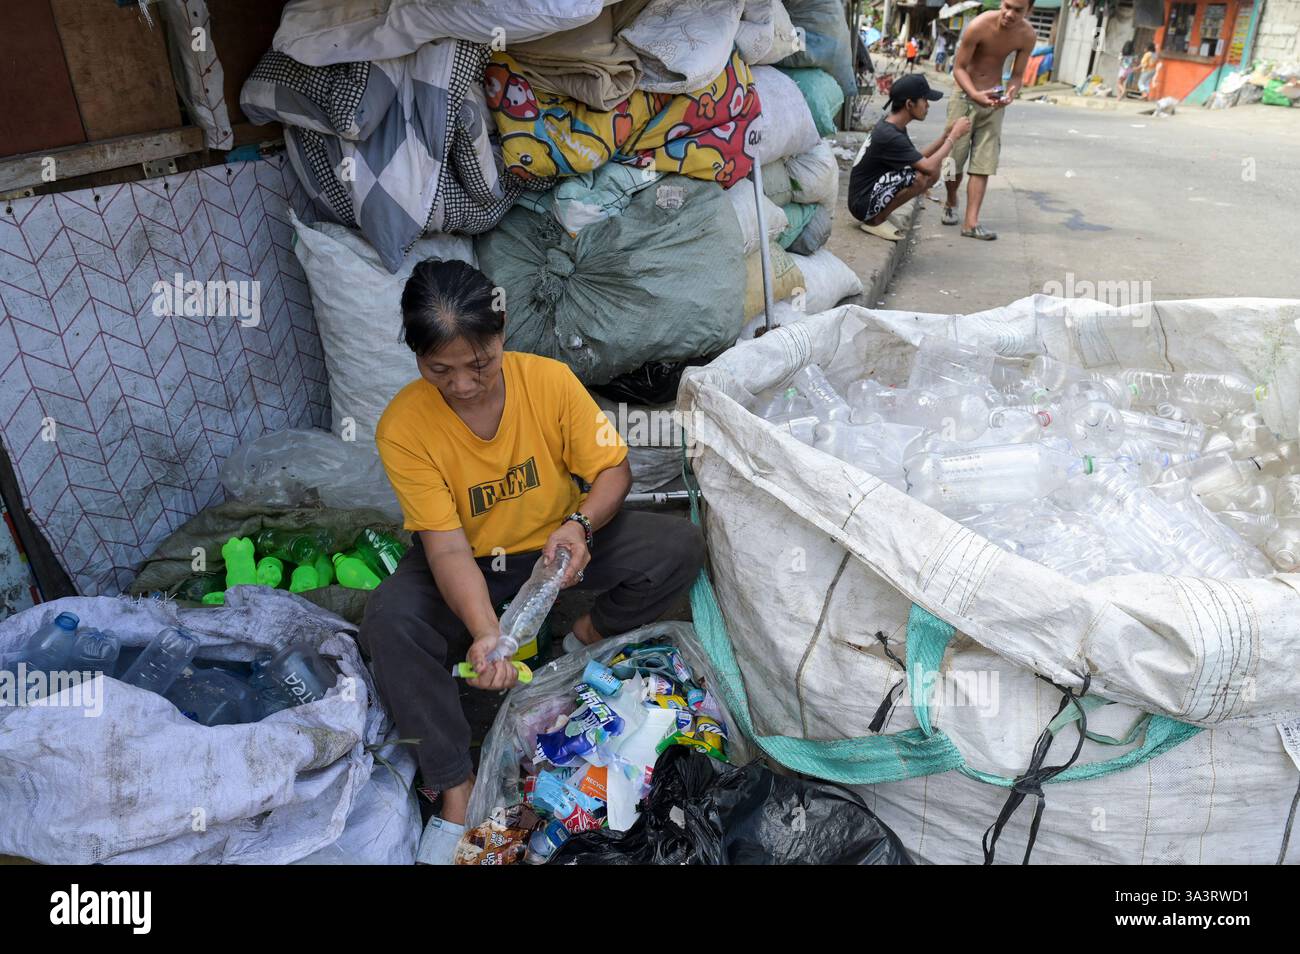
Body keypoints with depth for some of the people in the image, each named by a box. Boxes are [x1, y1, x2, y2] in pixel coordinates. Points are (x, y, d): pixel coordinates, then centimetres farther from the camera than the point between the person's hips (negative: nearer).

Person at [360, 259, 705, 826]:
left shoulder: (551, 380, -19)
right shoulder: (402, 428, -23)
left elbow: (613, 468, -11)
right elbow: (447, 547, -26)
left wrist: (580, 525, -34)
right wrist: (484, 632, -44)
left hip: (558, 540, 2)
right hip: (468, 560, -1)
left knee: (680, 547, -18)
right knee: (386, 625, -30)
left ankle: (587, 635, 7)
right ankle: (454, 781, -14)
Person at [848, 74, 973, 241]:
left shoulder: (895, 127, 8)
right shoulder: (889, 136, -23)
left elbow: (919, 159, 14)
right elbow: (929, 166, -25)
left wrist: (946, 135, 5)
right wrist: (954, 135, -13)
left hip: (874, 192, 10)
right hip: (863, 204, -10)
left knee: (933, 175, 4)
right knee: (920, 176, -26)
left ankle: (879, 215, 7)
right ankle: (876, 221, -9)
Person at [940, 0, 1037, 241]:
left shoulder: (1028, 36, -11)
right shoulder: (979, 25, -21)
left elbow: (1017, 75, -2)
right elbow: (958, 67, -15)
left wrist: (1010, 94, -25)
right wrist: (975, 94, -31)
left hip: (994, 101, 2)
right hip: (965, 95, -2)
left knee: (984, 165, -5)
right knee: (954, 157, 2)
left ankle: (971, 222, -6)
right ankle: (951, 203, 31)